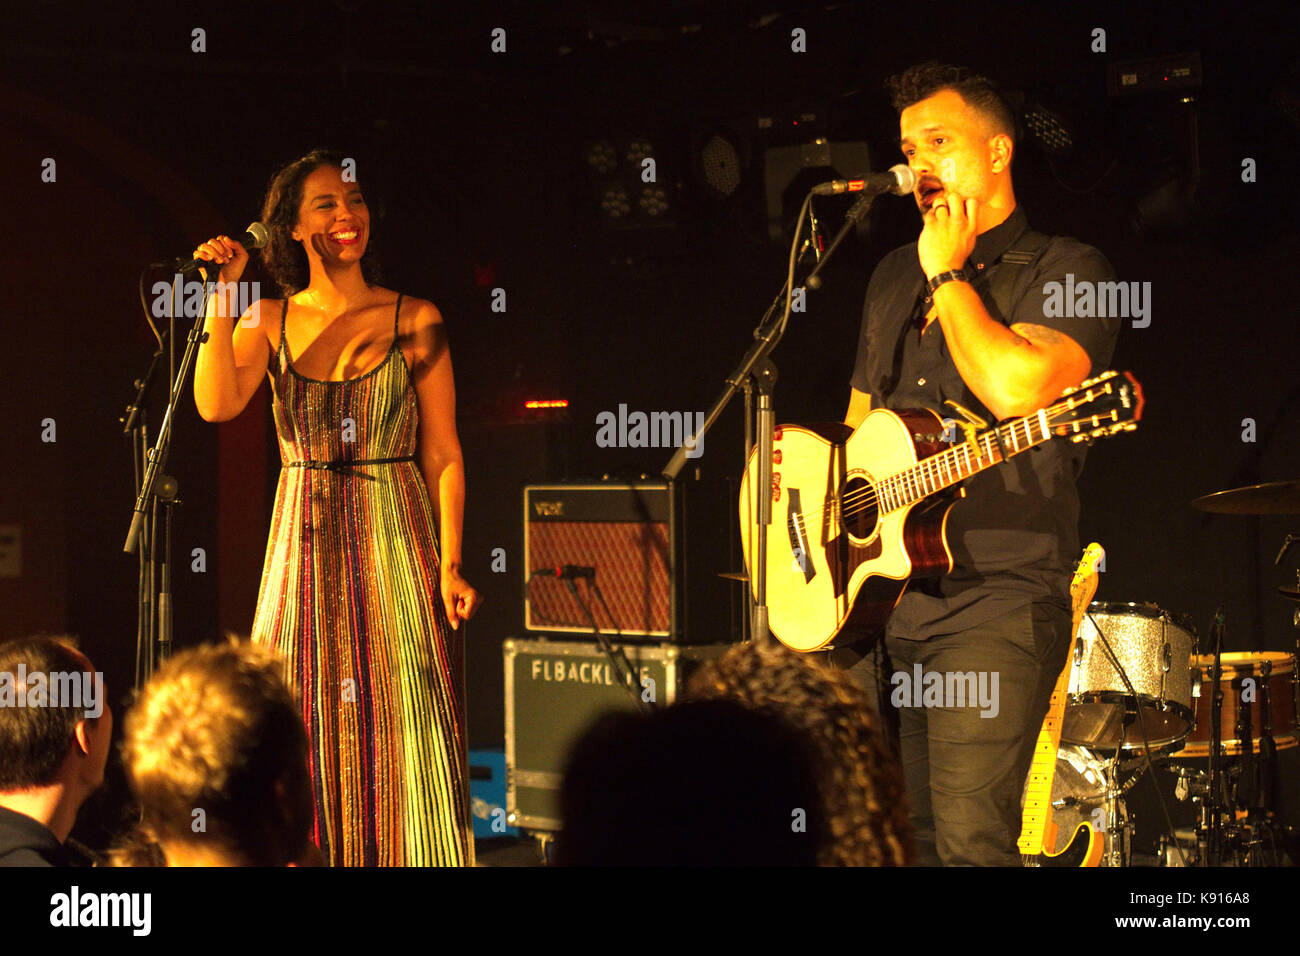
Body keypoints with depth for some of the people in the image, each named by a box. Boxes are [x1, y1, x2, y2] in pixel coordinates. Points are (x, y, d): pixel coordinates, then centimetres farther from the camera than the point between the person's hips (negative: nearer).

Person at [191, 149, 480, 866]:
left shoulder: (415, 321, 2)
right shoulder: (269, 322, 6)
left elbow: (443, 455, 1)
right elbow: (217, 404, -12)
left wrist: (451, 565, -7)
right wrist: (223, 292, -13)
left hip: (397, 544, -2)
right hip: (305, 544, 2)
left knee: (404, 728, -4)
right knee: (305, 725, 2)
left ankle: (411, 857, 3)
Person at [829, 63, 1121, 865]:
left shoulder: (1065, 273, -2)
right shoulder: (895, 277, 20)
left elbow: (1017, 390, -21)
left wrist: (948, 276, -8)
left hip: (994, 600, -6)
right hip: (872, 593, 7)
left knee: (969, 843, -16)